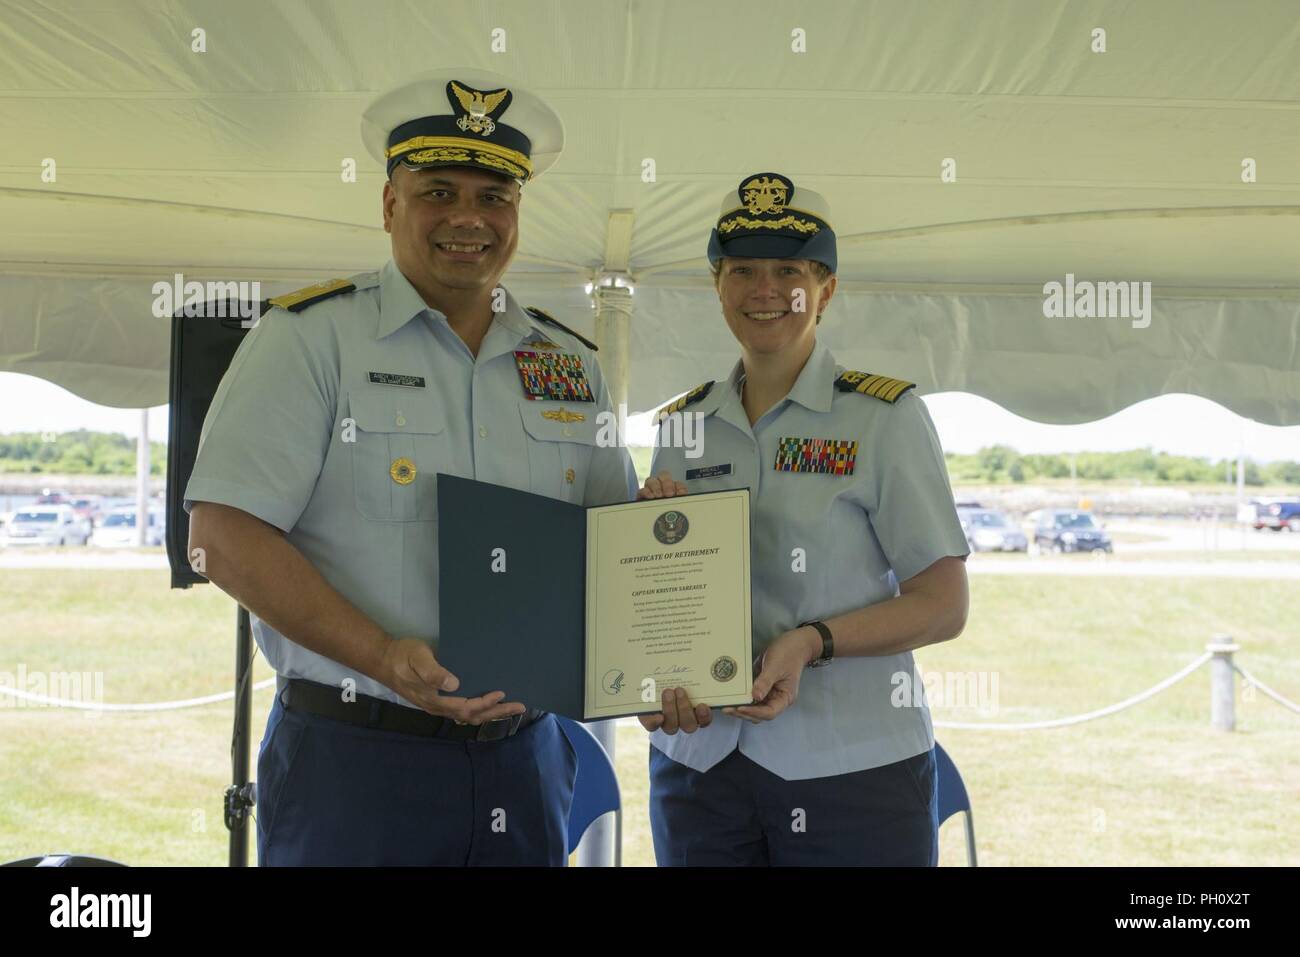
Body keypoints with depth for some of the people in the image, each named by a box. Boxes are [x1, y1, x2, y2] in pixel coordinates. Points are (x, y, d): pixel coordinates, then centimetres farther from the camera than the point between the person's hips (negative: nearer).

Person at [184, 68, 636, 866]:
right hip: (352, 760, -4)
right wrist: (383, 657, -22)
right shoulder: (311, 336, -4)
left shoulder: (571, 362, 11)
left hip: (524, 757, 5)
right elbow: (224, 534, -12)